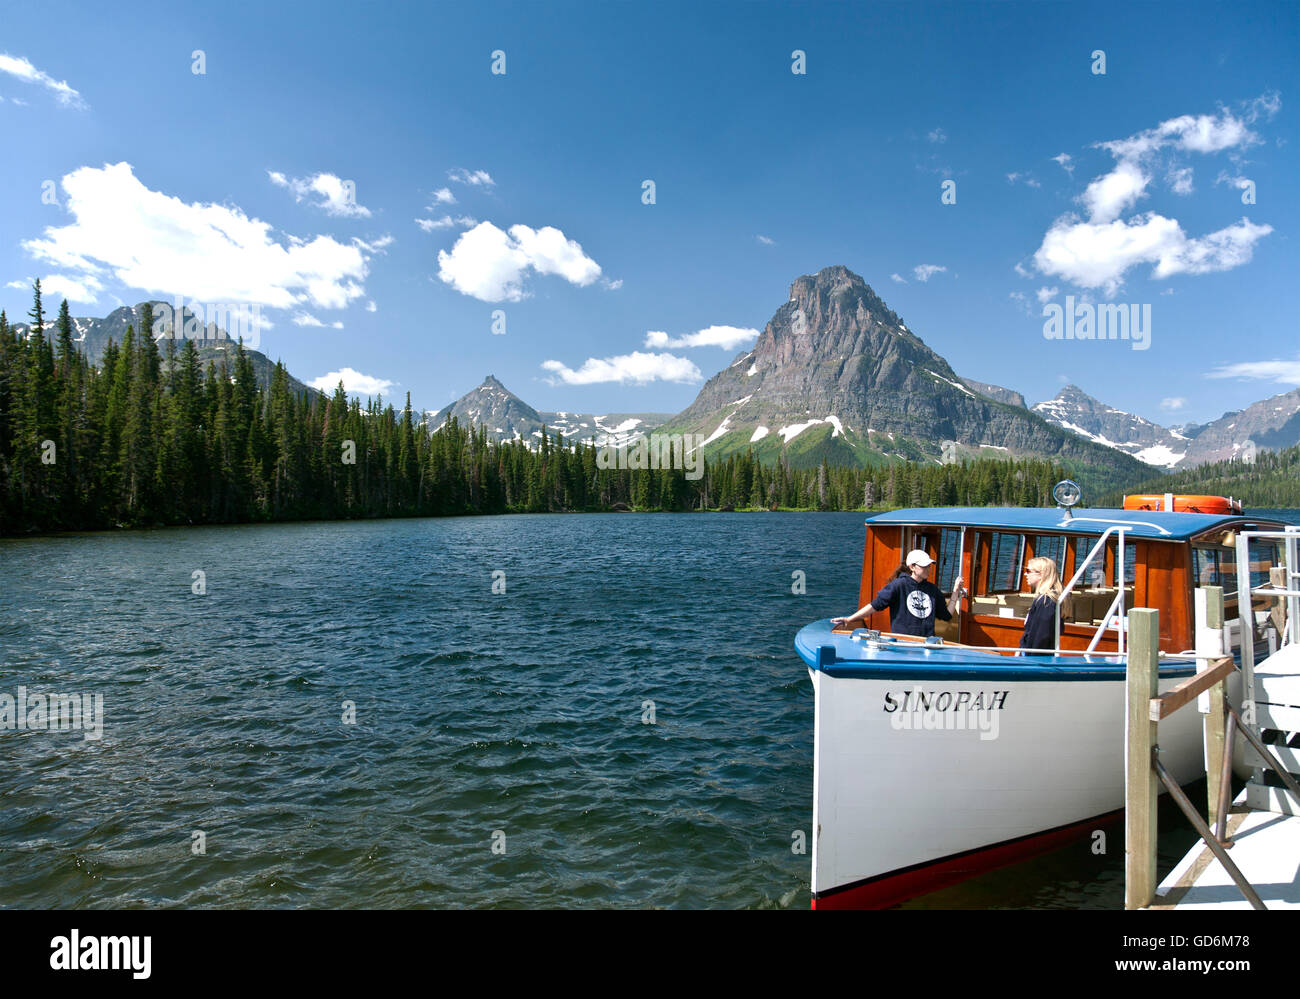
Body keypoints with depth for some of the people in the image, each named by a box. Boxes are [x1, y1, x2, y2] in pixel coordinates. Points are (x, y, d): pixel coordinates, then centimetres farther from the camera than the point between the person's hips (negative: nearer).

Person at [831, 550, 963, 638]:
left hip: (927, 644, 4)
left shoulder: (932, 589, 15)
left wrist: (955, 592, 15)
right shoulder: (899, 585, -2)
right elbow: (875, 606, -3)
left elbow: (947, 615, 23)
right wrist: (849, 619, -9)